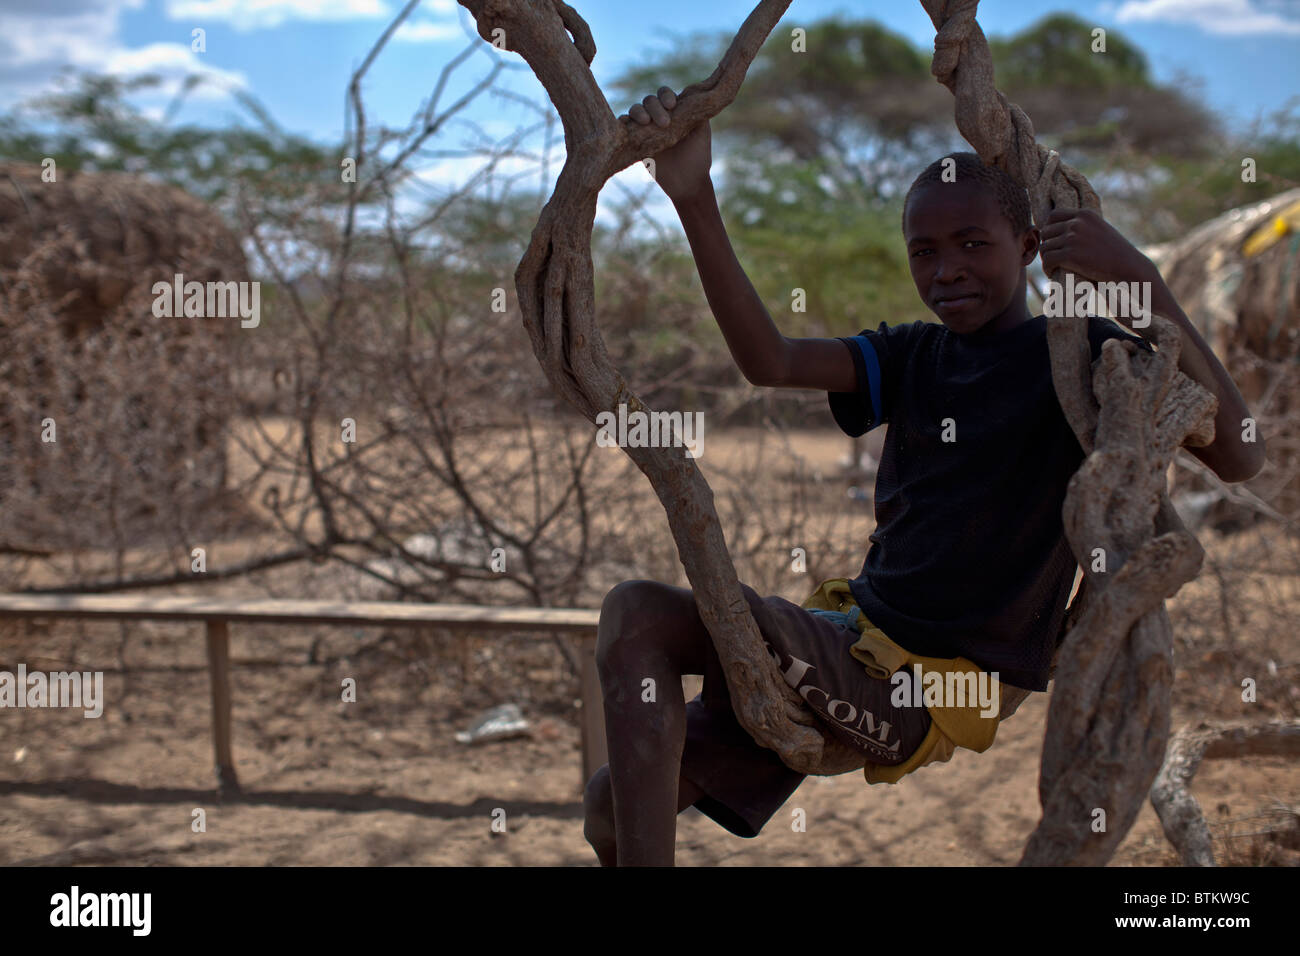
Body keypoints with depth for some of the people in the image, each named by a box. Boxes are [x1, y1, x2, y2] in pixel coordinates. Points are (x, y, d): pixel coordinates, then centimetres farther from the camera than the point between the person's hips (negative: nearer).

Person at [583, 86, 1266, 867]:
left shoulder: (1079, 354, -5)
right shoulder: (913, 357, 13)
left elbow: (1241, 458, -20)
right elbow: (769, 359, -4)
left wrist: (1145, 283, -28)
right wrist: (693, 194, -12)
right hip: (856, 643, 7)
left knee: (640, 612, -21)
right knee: (614, 804, 4)